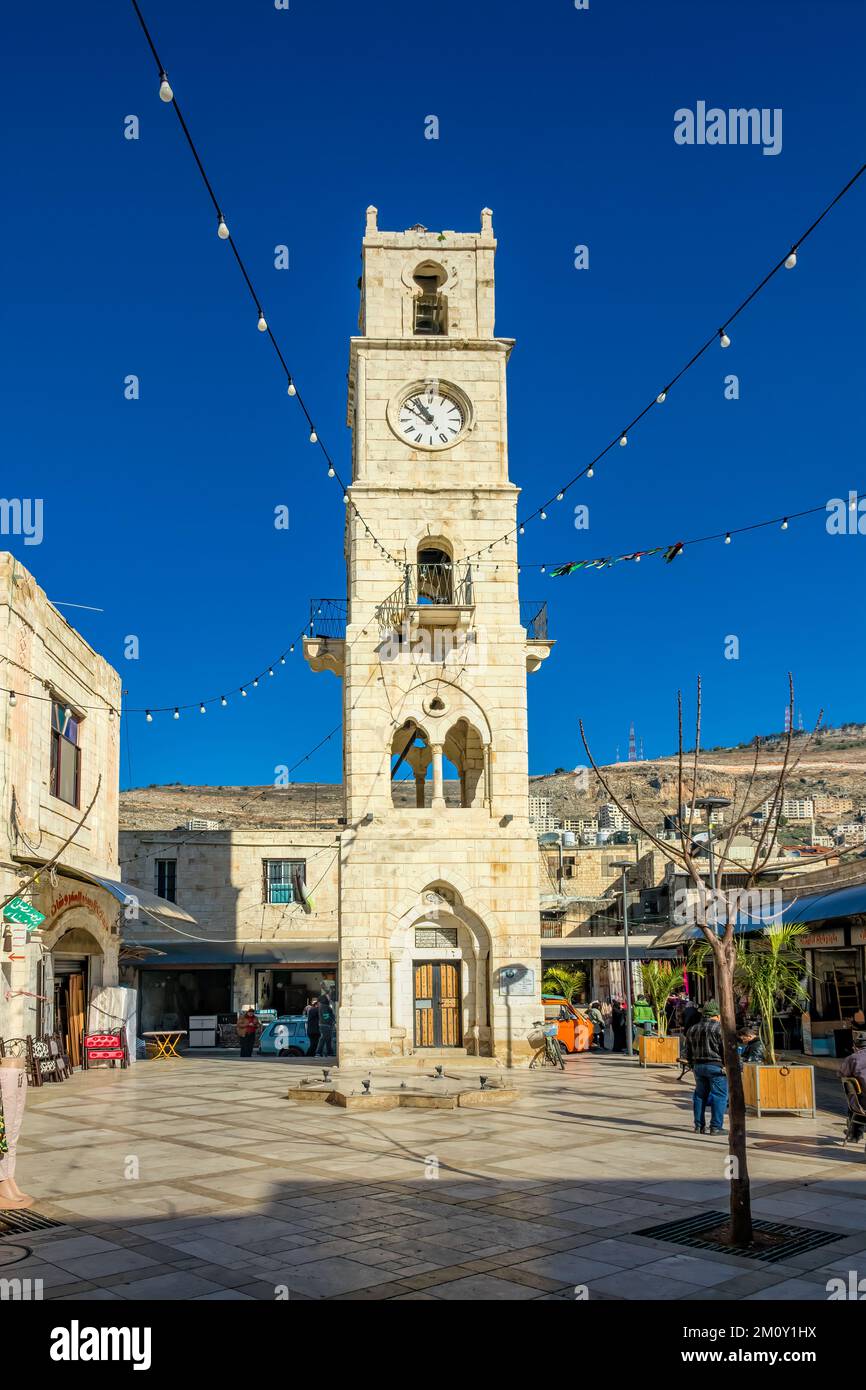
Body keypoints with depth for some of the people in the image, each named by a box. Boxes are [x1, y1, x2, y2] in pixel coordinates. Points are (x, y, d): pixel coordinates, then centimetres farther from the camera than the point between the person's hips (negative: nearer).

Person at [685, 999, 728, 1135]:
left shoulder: (692, 1029, 13)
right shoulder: (719, 1028, -8)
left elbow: (688, 1051, 16)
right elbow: (726, 1049, -12)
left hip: (698, 1066, 6)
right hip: (716, 1066, -6)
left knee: (700, 1095, 13)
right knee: (719, 1096, -1)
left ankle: (699, 1126, 15)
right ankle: (716, 1127, -4)